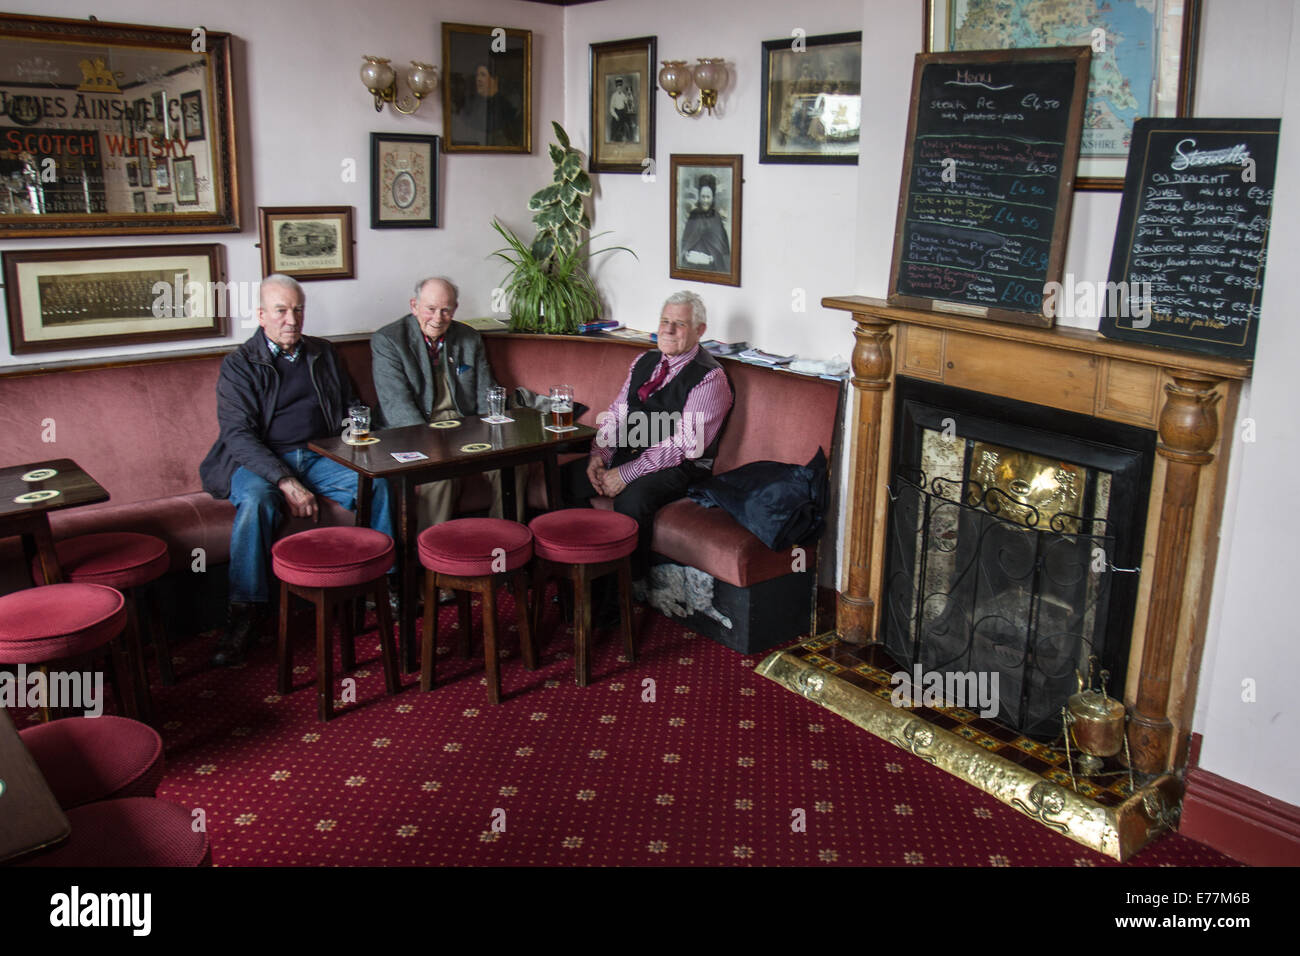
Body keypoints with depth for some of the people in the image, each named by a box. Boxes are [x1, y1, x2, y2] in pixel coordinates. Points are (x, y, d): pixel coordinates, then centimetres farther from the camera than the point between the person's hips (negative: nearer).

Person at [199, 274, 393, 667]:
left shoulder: (323, 353, 14)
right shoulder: (239, 364, -1)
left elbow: (352, 409, 23)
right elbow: (238, 435, -12)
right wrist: (286, 483, -25)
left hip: (319, 457, 4)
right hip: (259, 461, -4)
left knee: (378, 481, -22)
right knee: (255, 500, -36)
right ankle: (245, 612, -28)